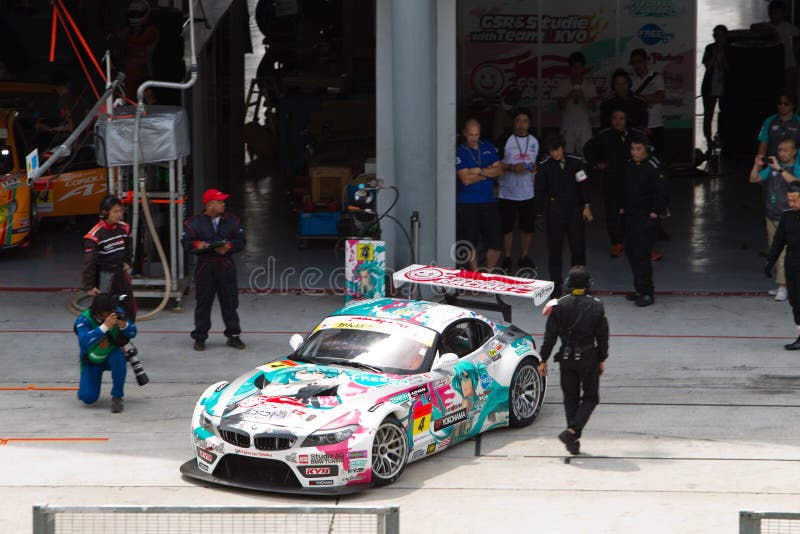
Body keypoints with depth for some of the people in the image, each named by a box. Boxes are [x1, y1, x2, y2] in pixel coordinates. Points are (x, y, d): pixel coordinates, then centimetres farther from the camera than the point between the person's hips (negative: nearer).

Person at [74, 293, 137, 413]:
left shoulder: (117, 313, -17)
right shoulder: (83, 320, -26)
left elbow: (132, 334, -12)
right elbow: (84, 342, -41)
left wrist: (124, 325, -36)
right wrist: (105, 326, -52)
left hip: (111, 355, 1)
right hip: (91, 361, -1)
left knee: (118, 359, -36)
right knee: (88, 398, -13)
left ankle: (117, 397, -15)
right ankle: (87, 383, 25)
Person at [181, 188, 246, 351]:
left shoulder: (231, 221, 8)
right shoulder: (195, 222, 1)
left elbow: (240, 242, 4)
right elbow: (186, 241, -4)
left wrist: (228, 246, -14)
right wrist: (197, 245, -23)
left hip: (226, 267, 2)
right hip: (205, 266, -2)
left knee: (230, 302, 5)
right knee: (203, 303, 3)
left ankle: (233, 336, 16)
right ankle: (200, 338, 11)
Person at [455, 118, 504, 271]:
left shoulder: (488, 148, 9)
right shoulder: (459, 152, -6)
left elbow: (499, 170, 0)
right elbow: (466, 179, -14)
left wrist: (480, 171, -13)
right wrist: (488, 173, -6)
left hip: (488, 201, 4)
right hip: (467, 205, -4)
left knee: (496, 242, 1)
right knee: (470, 244, 1)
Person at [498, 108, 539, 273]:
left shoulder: (534, 141, 9)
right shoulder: (505, 140, -5)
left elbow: (539, 162, 19)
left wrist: (535, 167, -4)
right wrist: (511, 167, -20)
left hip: (528, 192, 4)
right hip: (508, 192, -4)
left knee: (528, 227, 7)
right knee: (507, 227, 2)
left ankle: (524, 257, 21)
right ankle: (507, 258, 13)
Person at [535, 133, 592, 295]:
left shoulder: (575, 162, 0)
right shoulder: (545, 166, -4)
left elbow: (583, 185, 7)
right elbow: (540, 190, 0)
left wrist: (586, 206, 4)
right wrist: (541, 211, -3)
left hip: (575, 209, 2)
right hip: (554, 212, -2)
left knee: (578, 248, 7)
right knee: (555, 249, 0)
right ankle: (556, 287, 5)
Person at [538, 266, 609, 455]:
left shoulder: (559, 305, -4)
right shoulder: (596, 306, -5)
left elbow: (550, 335, -3)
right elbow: (602, 336, 1)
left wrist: (544, 360, 4)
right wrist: (601, 360, 12)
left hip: (566, 357, 2)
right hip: (588, 357, -2)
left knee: (571, 398, 12)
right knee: (590, 398, 9)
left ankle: (573, 440, 10)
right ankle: (572, 431, -11)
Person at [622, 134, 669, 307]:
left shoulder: (654, 168, -12)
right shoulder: (629, 166, 9)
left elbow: (662, 193, -12)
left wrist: (655, 213, -16)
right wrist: (623, 207, 16)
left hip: (646, 217, -8)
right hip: (630, 215, 8)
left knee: (641, 254, -12)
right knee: (631, 252, 12)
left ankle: (646, 293, -7)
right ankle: (639, 288, 23)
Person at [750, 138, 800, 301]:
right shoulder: (772, 167, 12)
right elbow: (754, 179, 10)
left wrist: (779, 169, -29)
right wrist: (757, 165, -8)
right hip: (771, 217, 7)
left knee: (784, 253, -13)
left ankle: (782, 287, -12)